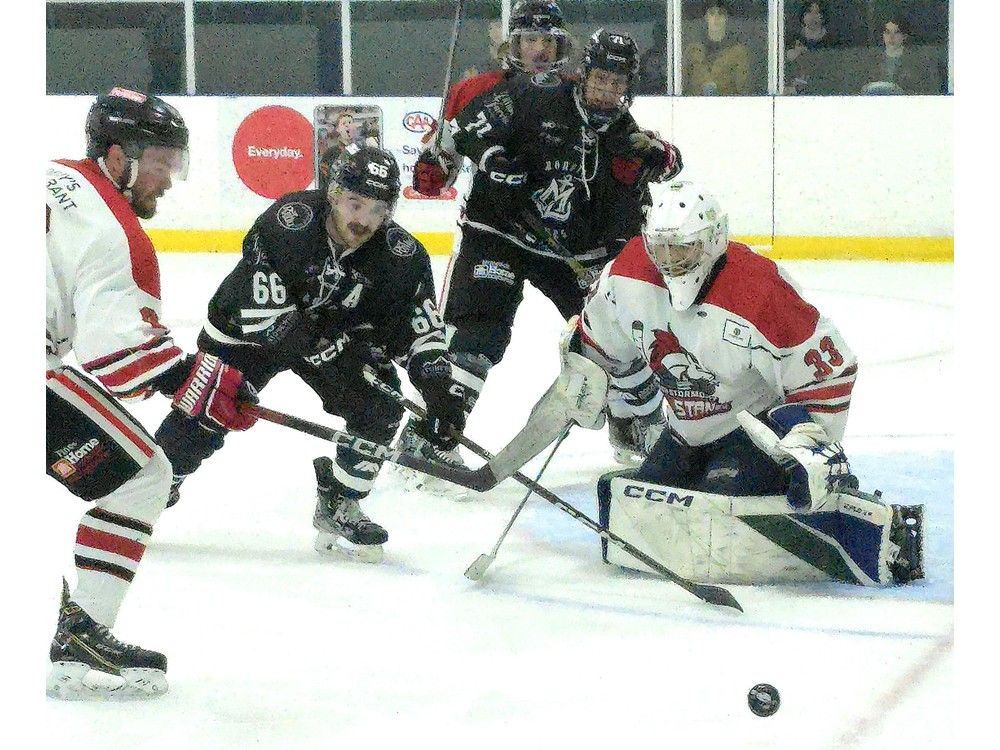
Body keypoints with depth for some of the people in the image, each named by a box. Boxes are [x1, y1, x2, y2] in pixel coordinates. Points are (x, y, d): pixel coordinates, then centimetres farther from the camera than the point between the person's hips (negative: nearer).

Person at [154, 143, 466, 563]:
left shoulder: (400, 256, -22)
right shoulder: (287, 223, -35)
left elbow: (421, 328, -15)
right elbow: (264, 315, -34)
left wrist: (440, 389, -29)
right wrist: (333, 350, -33)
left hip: (336, 331, 3)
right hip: (247, 328, -3)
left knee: (382, 407, -15)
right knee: (202, 417, -8)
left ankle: (338, 508, 4)